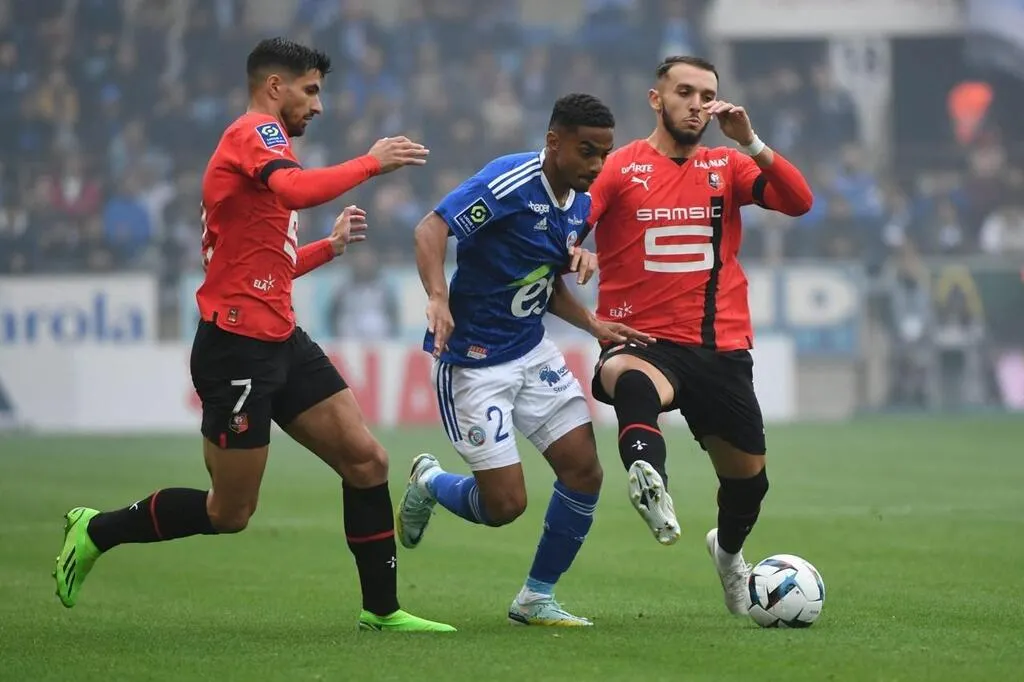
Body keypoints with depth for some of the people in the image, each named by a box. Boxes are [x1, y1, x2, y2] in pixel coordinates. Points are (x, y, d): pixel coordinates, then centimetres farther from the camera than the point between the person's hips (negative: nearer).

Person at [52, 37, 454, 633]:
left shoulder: (260, 143, 22)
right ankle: (96, 531, 16)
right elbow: (297, 190, -32)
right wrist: (371, 163, -22)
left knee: (366, 461, 2)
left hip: (280, 341, 10)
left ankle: (382, 610, 7)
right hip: (238, 345, -10)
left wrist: (332, 246, 23)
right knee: (229, 512, -2)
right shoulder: (256, 132, -9)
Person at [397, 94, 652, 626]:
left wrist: (594, 325, 2)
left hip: (532, 352, 8)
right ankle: (429, 483, 25)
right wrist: (438, 298, -43)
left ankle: (537, 598, 14)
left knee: (584, 471, -2)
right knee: (505, 504, -9)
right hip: (473, 361, -8)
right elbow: (430, 229, -28)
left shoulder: (580, 204, 5)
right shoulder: (511, 182, -21)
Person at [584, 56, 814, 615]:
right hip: (643, 339, -4)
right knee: (635, 382, -42)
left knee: (747, 473, 13)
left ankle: (728, 552, 46)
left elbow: (799, 202, -5)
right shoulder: (620, 169, 1)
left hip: (721, 347, 4)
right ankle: (649, 480, -69)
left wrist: (749, 141, -15)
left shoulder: (726, 167, 10)